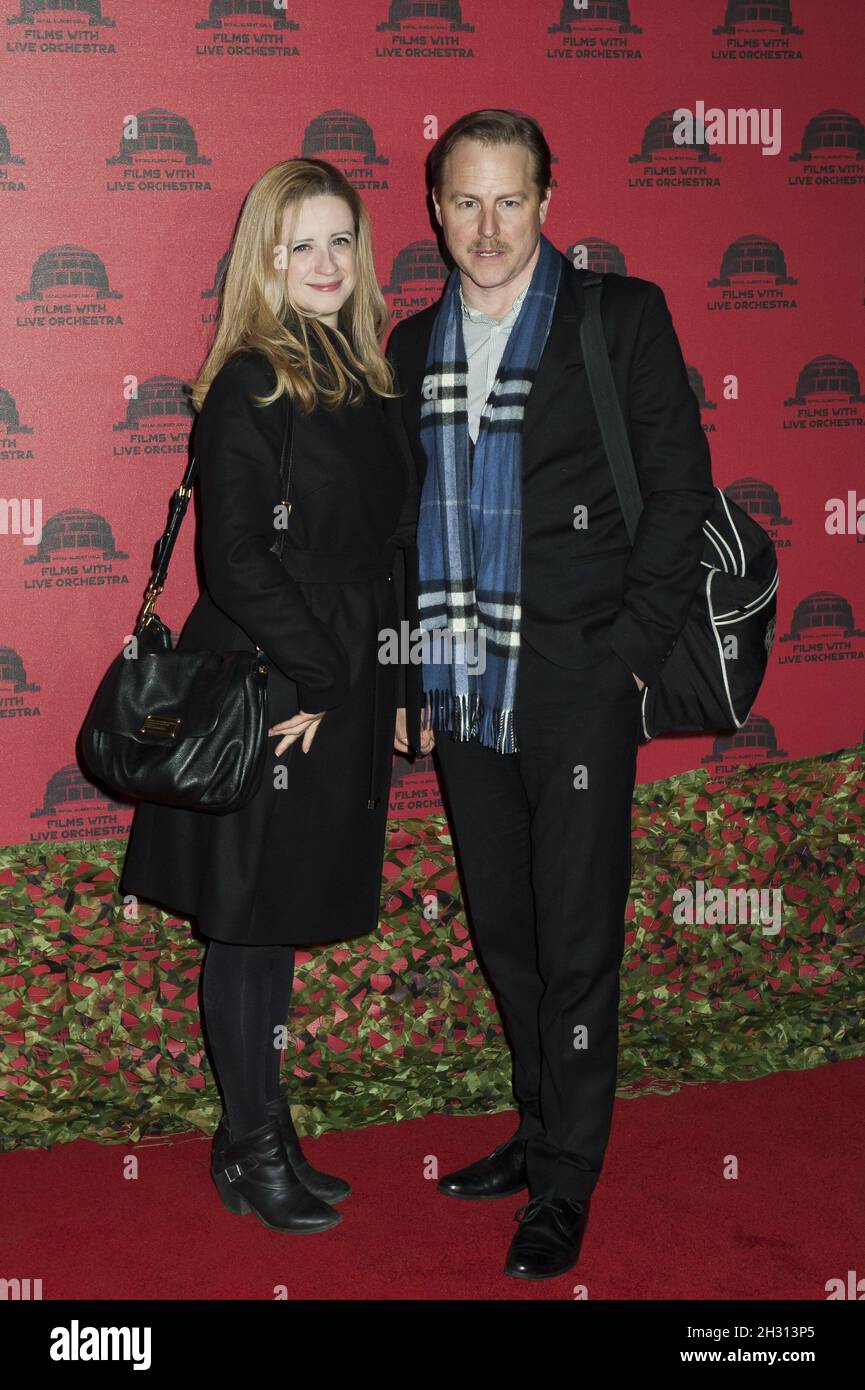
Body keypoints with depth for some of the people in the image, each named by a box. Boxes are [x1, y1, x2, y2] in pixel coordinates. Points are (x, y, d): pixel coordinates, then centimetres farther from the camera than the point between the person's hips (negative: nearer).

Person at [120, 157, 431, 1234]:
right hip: (267, 695, -7)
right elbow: (237, 559, -16)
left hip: (347, 694, 7)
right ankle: (253, 1149, 18)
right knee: (248, 921, 5)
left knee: (284, 919, 14)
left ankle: (259, 1136, 26)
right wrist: (320, 678, -14)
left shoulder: (365, 381, 12)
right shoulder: (249, 386, -10)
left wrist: (396, 685, 10)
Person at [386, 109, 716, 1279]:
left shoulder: (621, 317, -2)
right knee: (505, 937, 14)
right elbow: (410, 515, 14)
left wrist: (632, 652, -10)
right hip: (465, 696, 5)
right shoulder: (414, 346, 11)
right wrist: (414, 670, 7)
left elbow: (681, 491, -4)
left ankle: (566, 1184, 16)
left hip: (576, 691, -5)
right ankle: (542, 1132, 32)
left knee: (576, 943, 2)